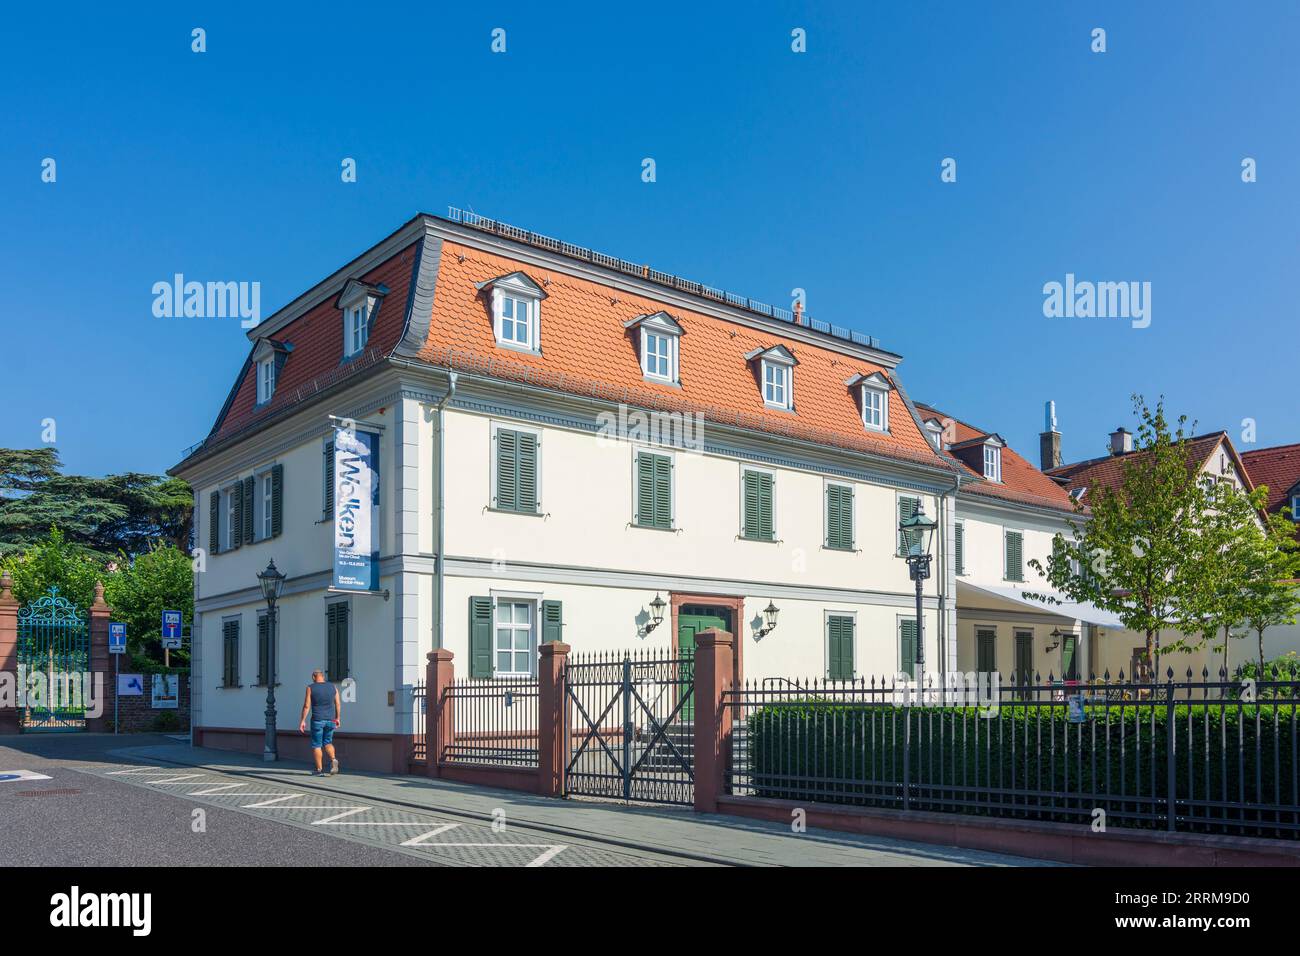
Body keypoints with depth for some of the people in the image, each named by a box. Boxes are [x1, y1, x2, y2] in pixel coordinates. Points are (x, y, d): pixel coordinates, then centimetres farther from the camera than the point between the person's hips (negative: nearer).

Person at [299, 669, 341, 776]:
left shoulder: (310, 688, -4)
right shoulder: (333, 687, 6)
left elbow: (306, 706, -7)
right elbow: (338, 704, 8)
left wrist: (303, 721, -3)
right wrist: (338, 718, 17)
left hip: (317, 720, -3)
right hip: (330, 720, 3)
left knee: (316, 745, 6)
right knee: (327, 742, 16)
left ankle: (319, 770, 6)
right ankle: (333, 759, -8)